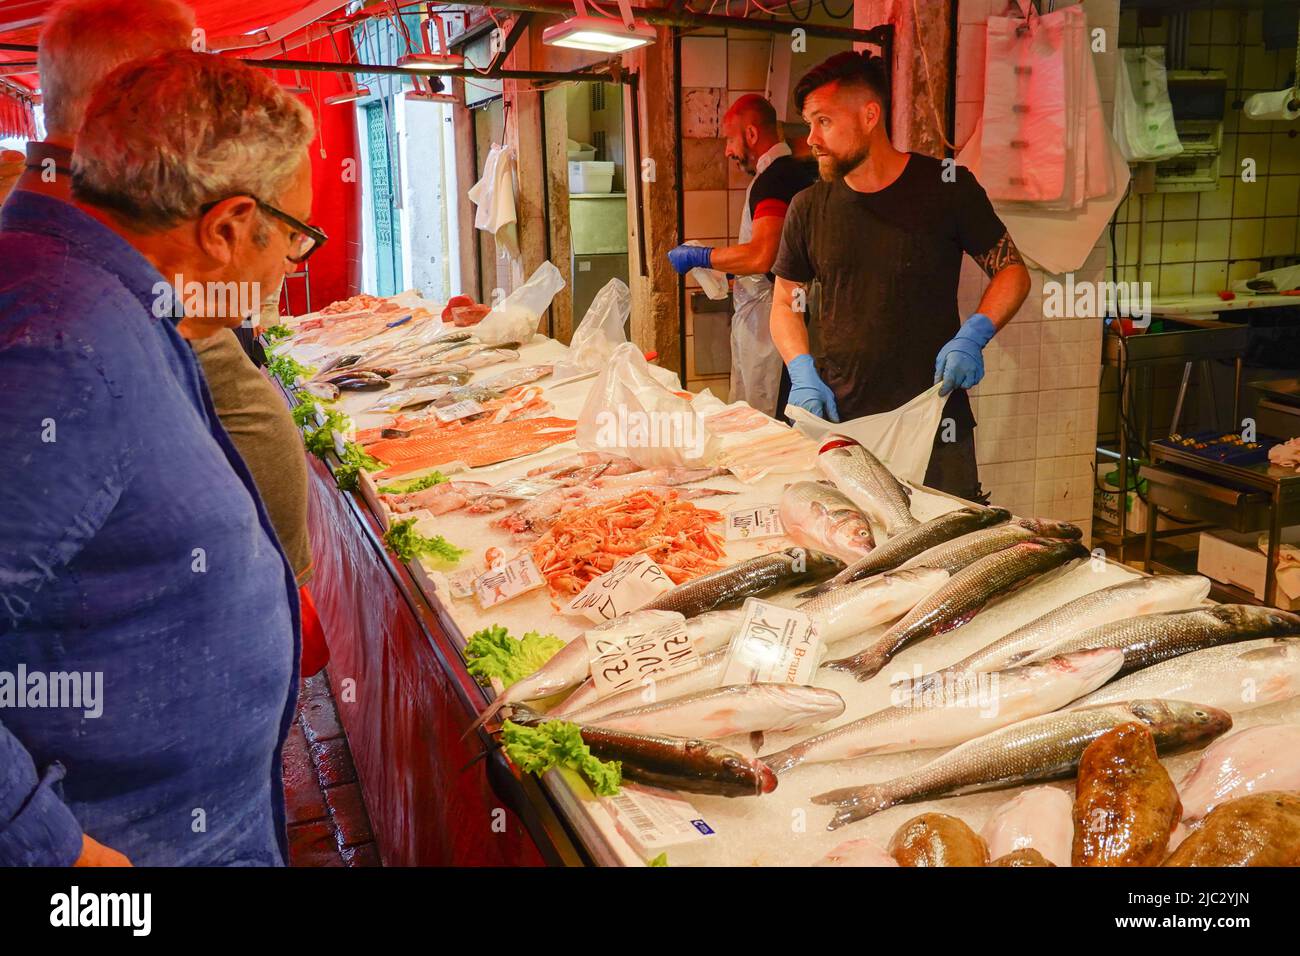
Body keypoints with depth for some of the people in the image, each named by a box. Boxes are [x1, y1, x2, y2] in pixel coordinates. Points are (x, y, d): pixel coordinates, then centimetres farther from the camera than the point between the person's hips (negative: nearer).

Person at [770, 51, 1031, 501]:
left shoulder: (946, 186, -3)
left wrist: (972, 337, -13)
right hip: (838, 425, 2)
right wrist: (803, 374, -4)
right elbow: (785, 302, 13)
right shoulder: (809, 207, 4)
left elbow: (1012, 272, 5)